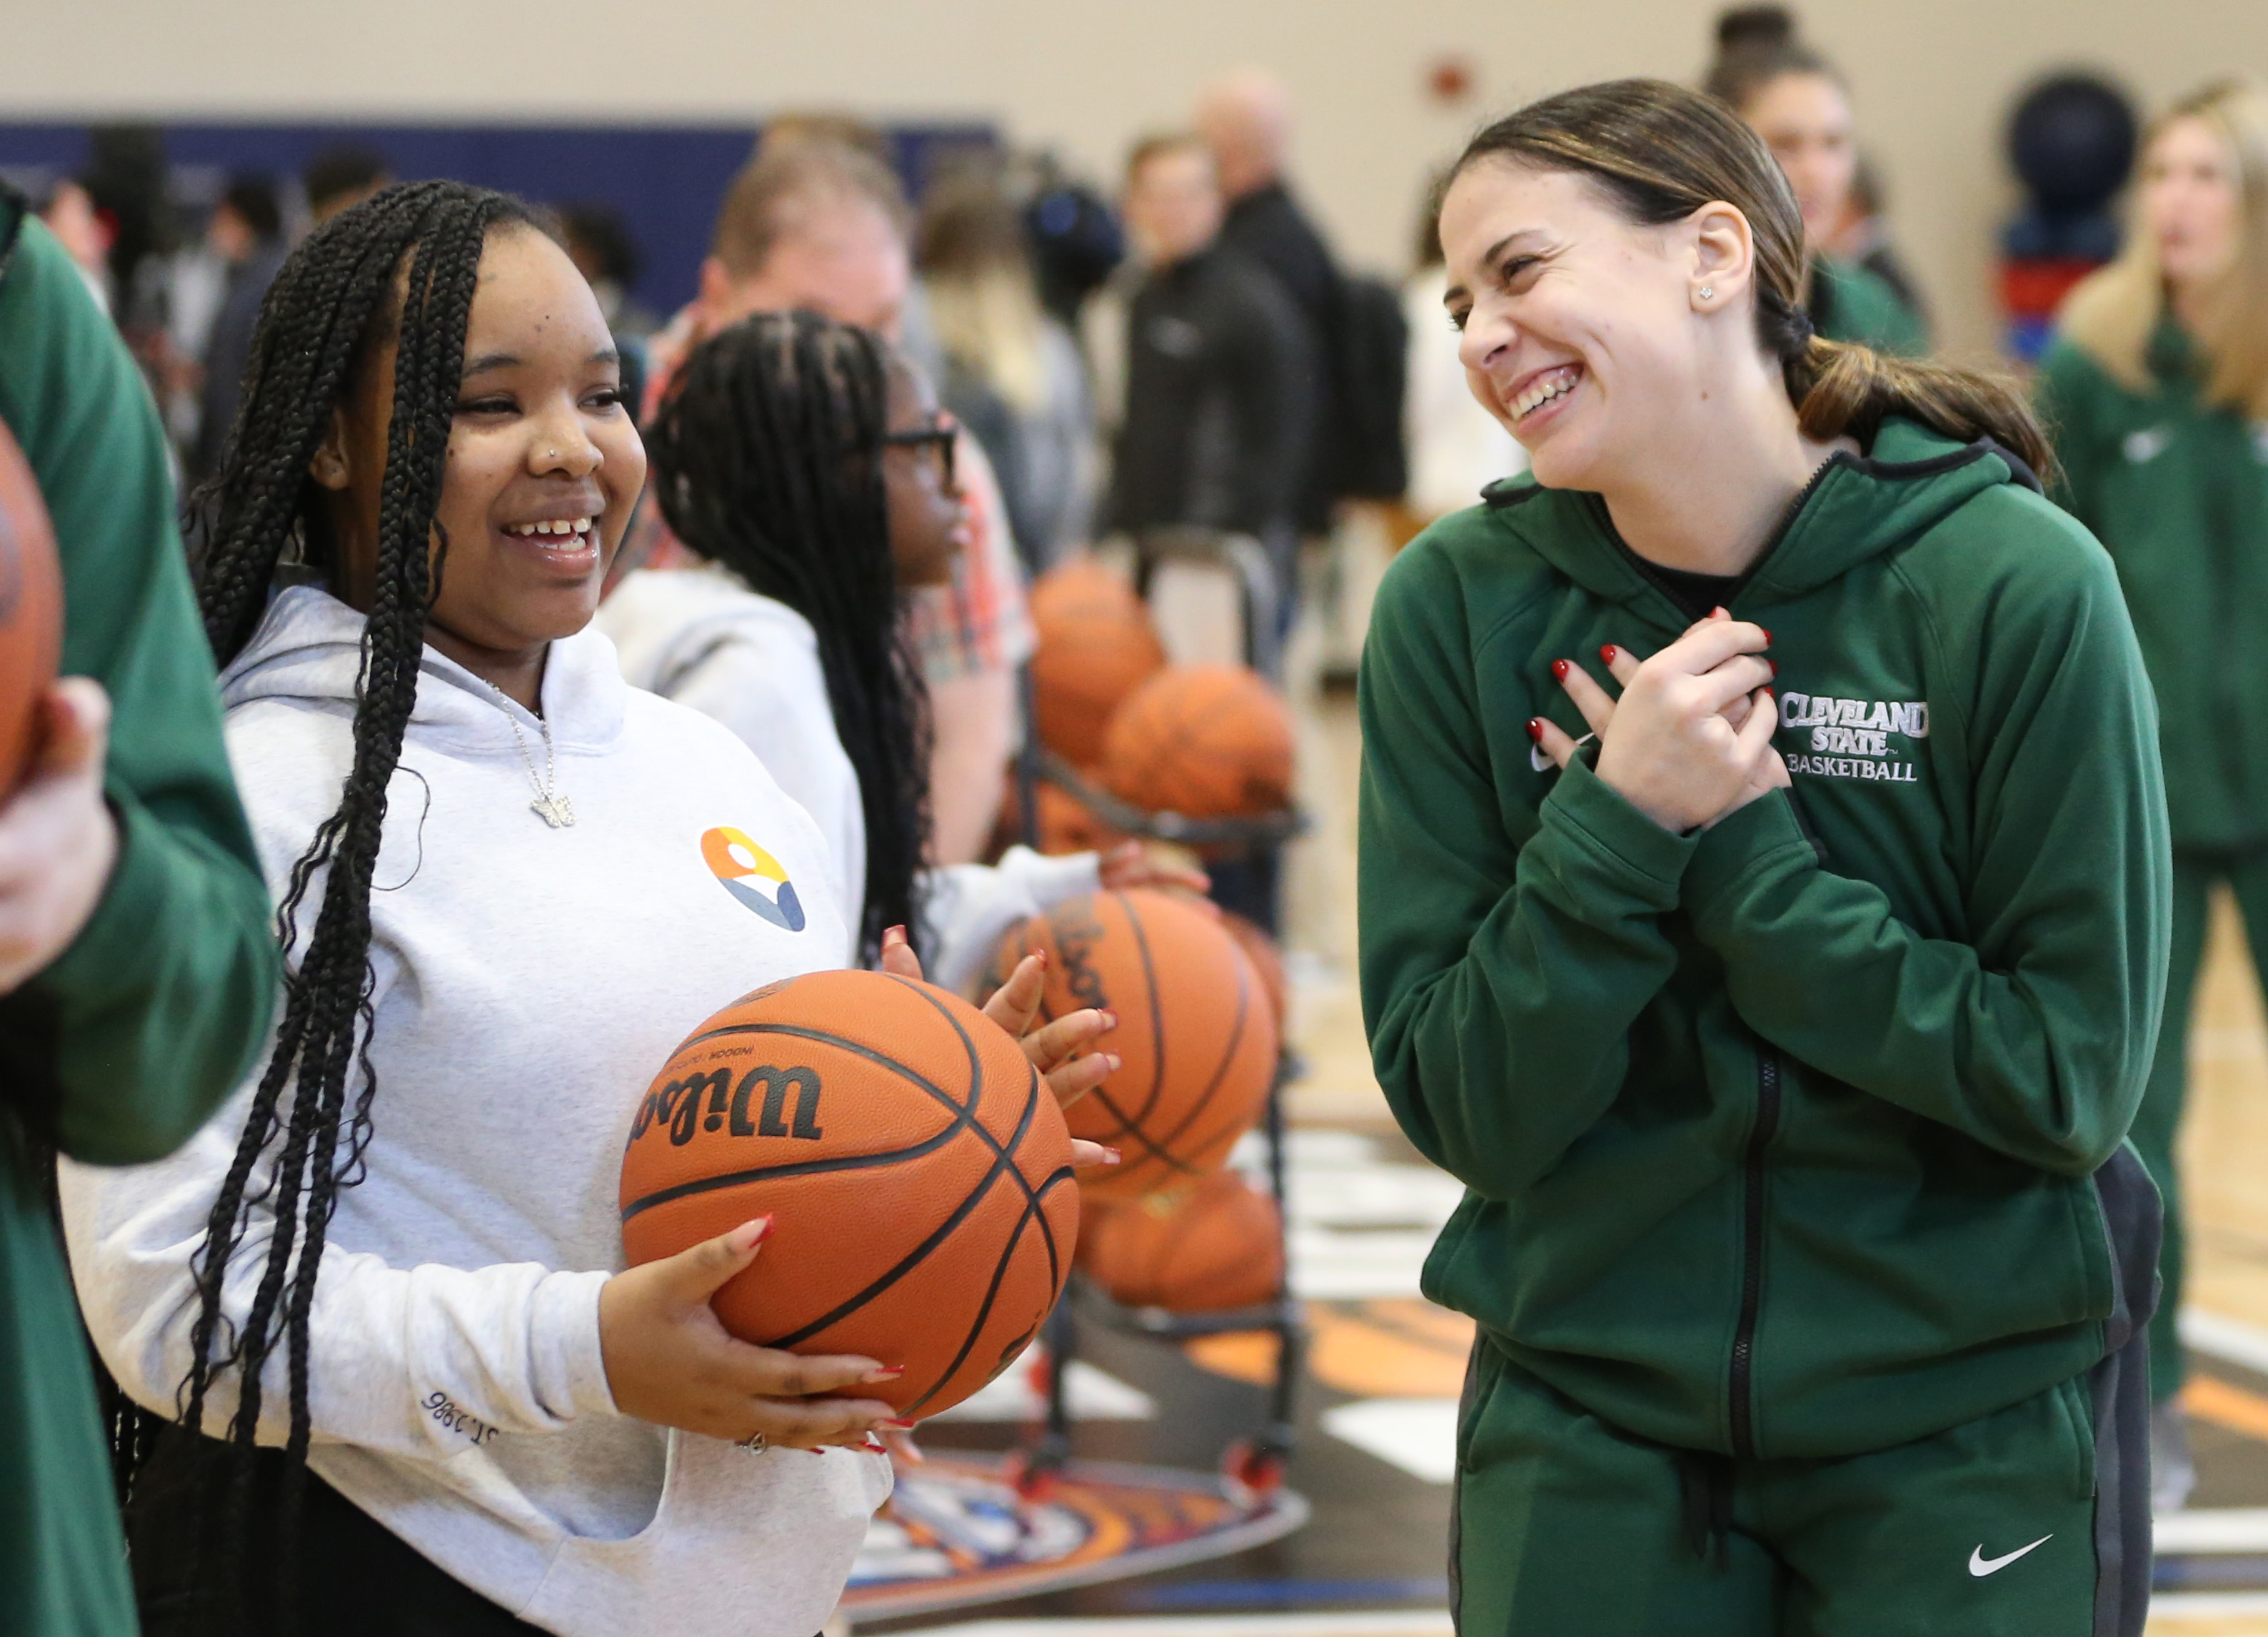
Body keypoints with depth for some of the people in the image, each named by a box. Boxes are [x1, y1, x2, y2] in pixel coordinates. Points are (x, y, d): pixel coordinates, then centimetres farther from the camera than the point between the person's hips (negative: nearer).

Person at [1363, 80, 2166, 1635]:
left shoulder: (2018, 585, -14)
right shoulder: (1460, 604, -7)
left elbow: (2073, 1081, -14)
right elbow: (1465, 1115, -8)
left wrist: (1736, 851, -19)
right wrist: (1619, 824, -22)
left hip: (1972, 1429, -2)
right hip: (1589, 1419, 2)